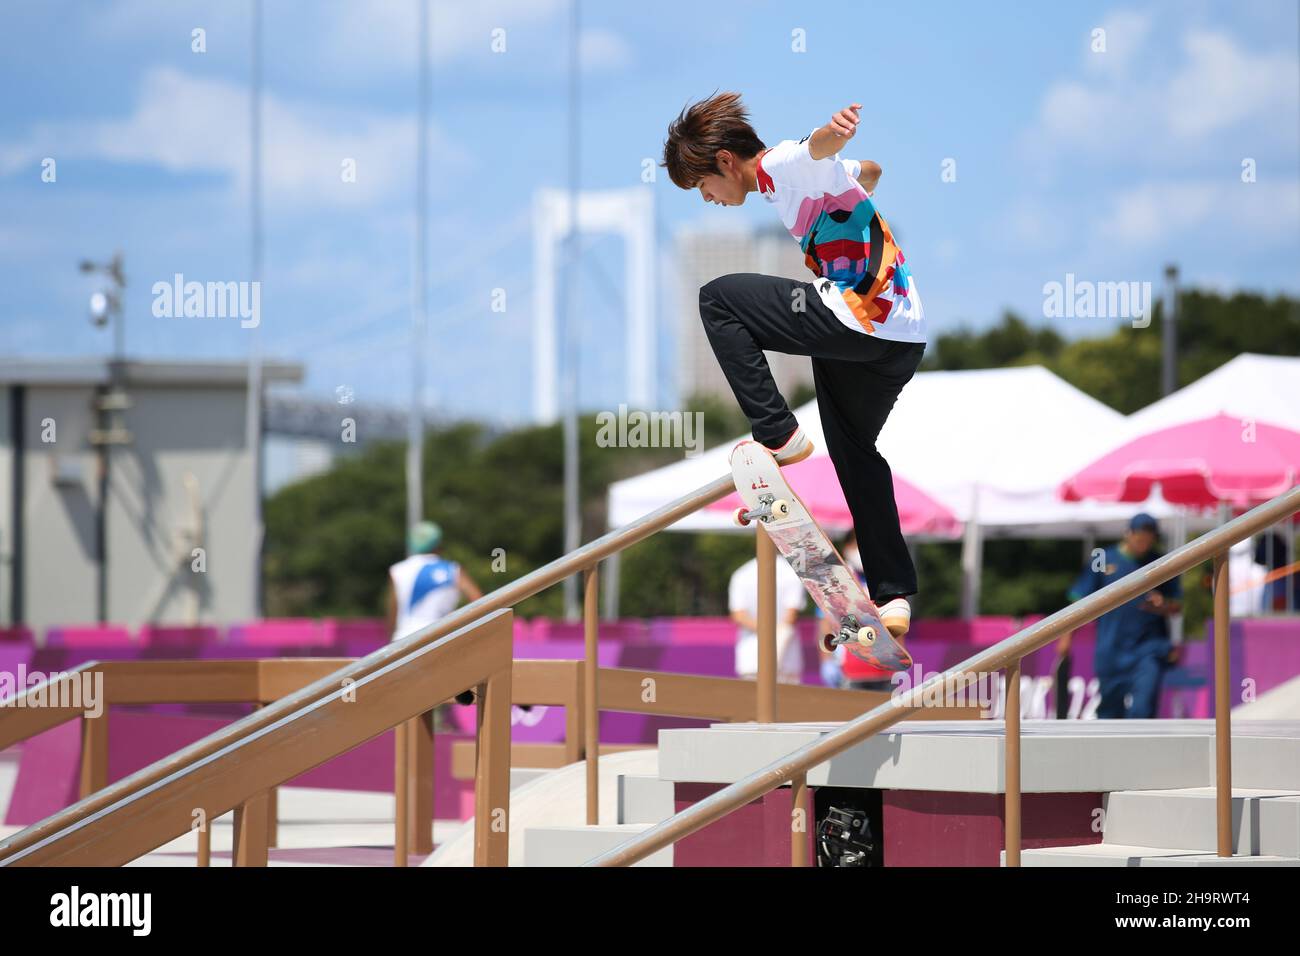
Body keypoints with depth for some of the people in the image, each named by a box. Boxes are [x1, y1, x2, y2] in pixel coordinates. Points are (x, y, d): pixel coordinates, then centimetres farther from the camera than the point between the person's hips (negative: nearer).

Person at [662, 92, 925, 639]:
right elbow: (872, 171, 39)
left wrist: (837, 128, -53)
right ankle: (894, 597, 18)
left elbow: (818, 147, -30)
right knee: (854, 455, 21)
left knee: (718, 300, -2)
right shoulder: (785, 183, 22)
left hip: (859, 319, -11)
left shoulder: (782, 165, -6)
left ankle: (778, 435, -5)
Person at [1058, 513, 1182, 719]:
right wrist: (1067, 636, 2)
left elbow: (1177, 605, 10)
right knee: (1109, 710, 11)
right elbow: (1080, 600, 7)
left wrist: (1162, 606, -12)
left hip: (1149, 650, -2)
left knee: (1142, 708, -17)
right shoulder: (1105, 560, 3)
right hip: (1111, 652, 2)